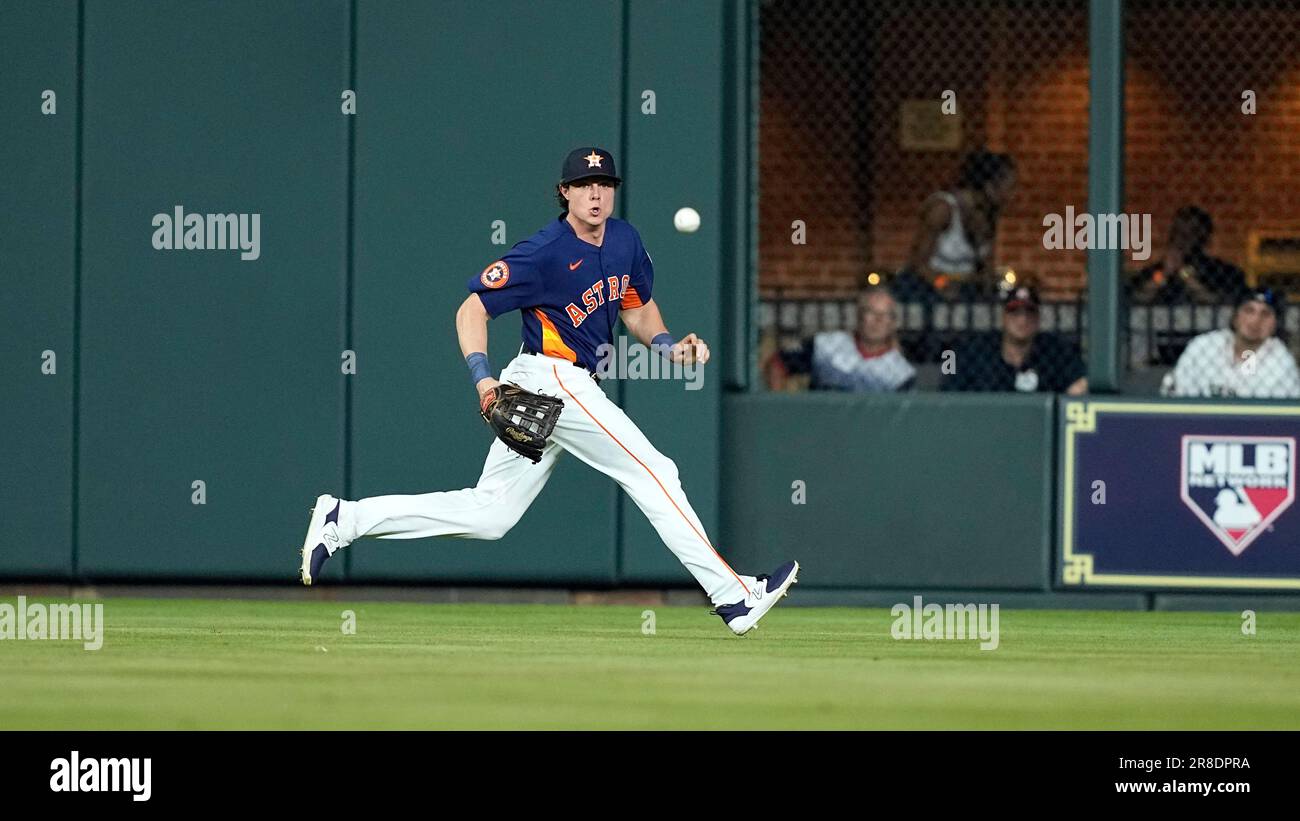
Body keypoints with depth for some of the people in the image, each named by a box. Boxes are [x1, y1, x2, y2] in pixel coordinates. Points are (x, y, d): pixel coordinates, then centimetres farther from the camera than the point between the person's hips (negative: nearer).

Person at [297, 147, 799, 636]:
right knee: (651, 473, -9)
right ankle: (732, 596, -7)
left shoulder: (624, 240, 10)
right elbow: (473, 309, -14)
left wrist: (670, 346, 4)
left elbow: (638, 308, 23)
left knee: (489, 514, 9)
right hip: (551, 380, -9)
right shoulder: (545, 253, -15)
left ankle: (343, 520, 10)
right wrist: (483, 379, -26)